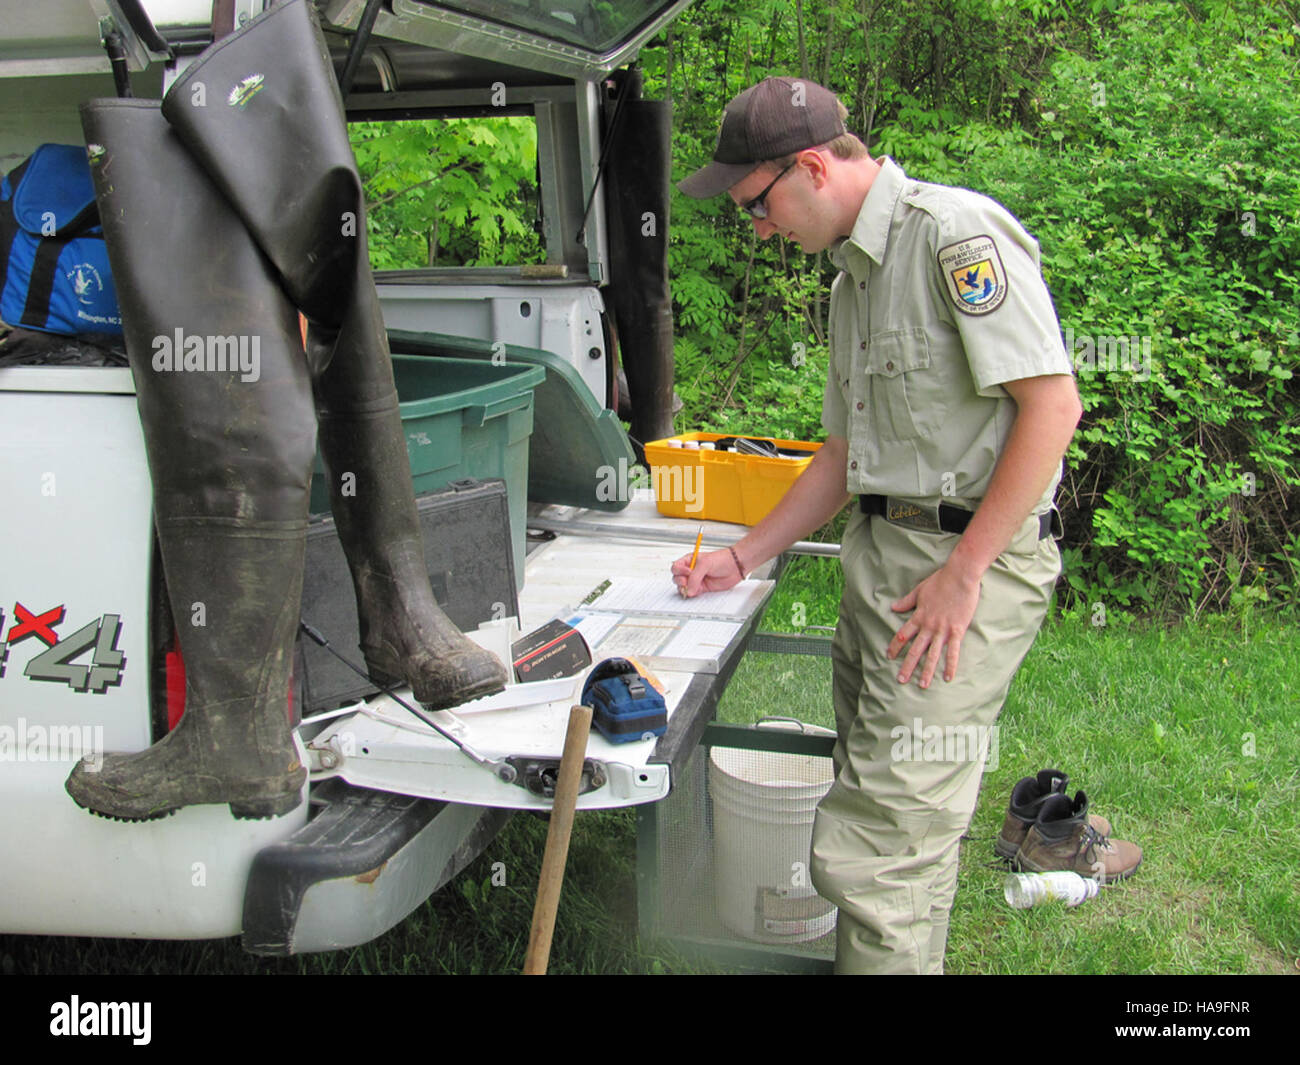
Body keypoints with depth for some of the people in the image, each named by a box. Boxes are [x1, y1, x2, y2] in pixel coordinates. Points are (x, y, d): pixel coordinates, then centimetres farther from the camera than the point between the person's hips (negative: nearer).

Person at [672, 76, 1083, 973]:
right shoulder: (854, 278, 19)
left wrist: (962, 575, -18)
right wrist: (744, 560, 18)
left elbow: (1053, 405, -17)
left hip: (969, 555, -9)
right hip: (880, 550, 9)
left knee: (875, 849, -9)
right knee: (890, 816, 15)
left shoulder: (957, 232, -11)